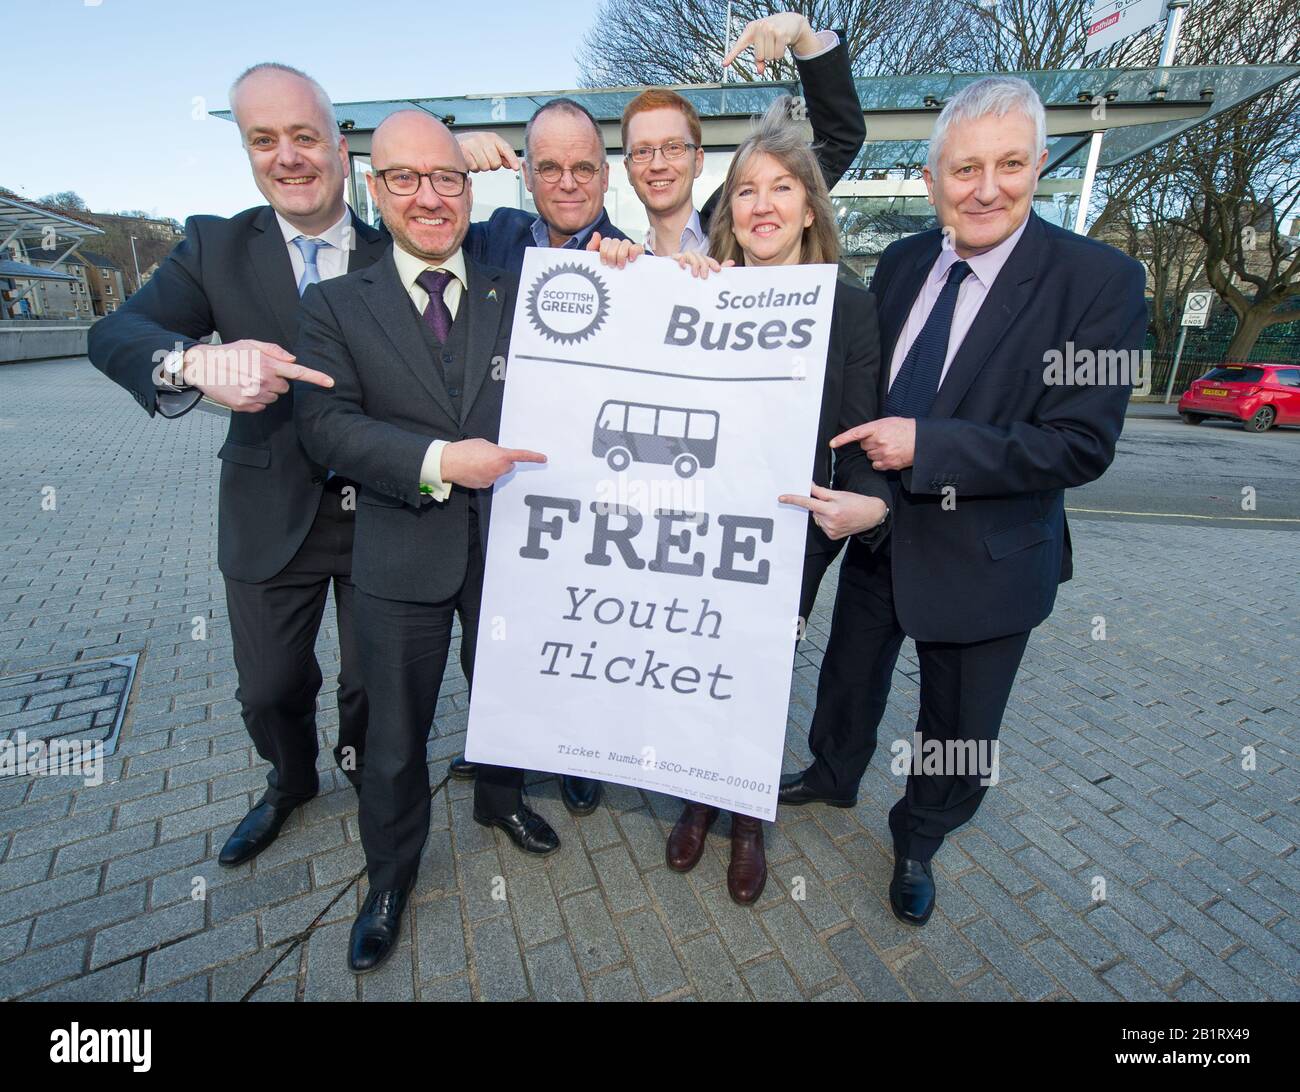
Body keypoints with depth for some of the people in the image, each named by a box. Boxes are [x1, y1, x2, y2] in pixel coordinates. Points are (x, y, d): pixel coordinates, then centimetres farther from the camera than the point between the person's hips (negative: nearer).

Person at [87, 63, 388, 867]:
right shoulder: (216, 245, 0)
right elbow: (114, 333, -12)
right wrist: (195, 360, -32)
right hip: (272, 517, 1)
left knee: (373, 679, 15)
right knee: (270, 689, 16)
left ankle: (364, 770, 48)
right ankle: (292, 782, 49)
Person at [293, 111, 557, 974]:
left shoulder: (516, 296, 5)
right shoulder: (338, 305, 0)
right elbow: (327, 424, -10)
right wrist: (437, 462, -23)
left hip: (508, 543, 2)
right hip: (403, 555, -1)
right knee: (396, 732, 14)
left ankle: (501, 800, 53)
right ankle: (390, 876, 41)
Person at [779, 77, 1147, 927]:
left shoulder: (1100, 279, -15)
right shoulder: (902, 262, 0)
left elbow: (1083, 444, -20)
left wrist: (926, 445, -27)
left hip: (985, 559, -4)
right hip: (879, 531, 4)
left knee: (960, 728, 16)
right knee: (850, 674, 23)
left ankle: (918, 840, 46)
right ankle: (834, 776, 53)